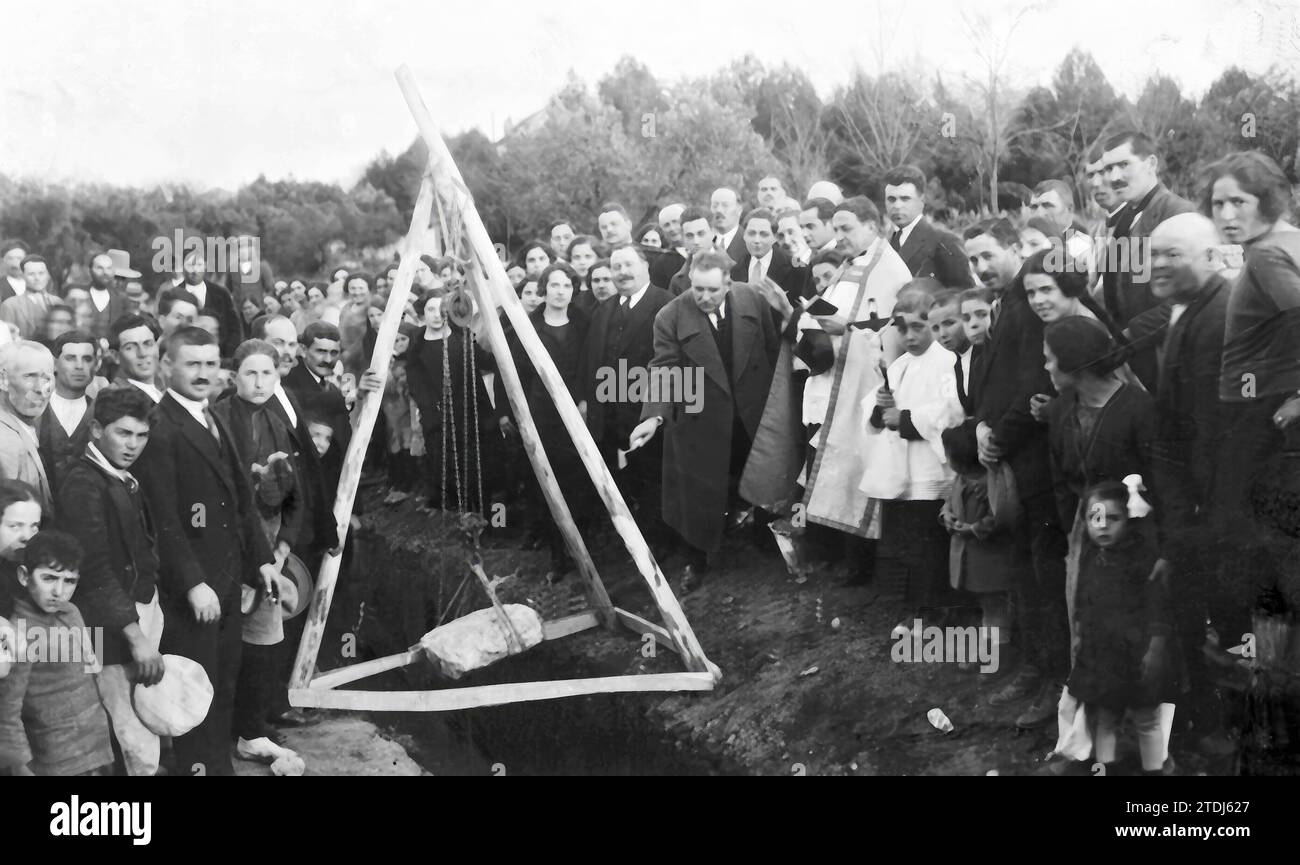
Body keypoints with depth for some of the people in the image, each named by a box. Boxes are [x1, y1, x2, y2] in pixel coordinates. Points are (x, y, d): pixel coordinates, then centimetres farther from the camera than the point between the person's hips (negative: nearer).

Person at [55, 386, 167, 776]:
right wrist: (136, 635, -20)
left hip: (142, 610, 8)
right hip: (112, 625, -8)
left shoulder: (125, 477, 12)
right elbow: (96, 570, -19)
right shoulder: (83, 483, -14)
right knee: (139, 747, -6)